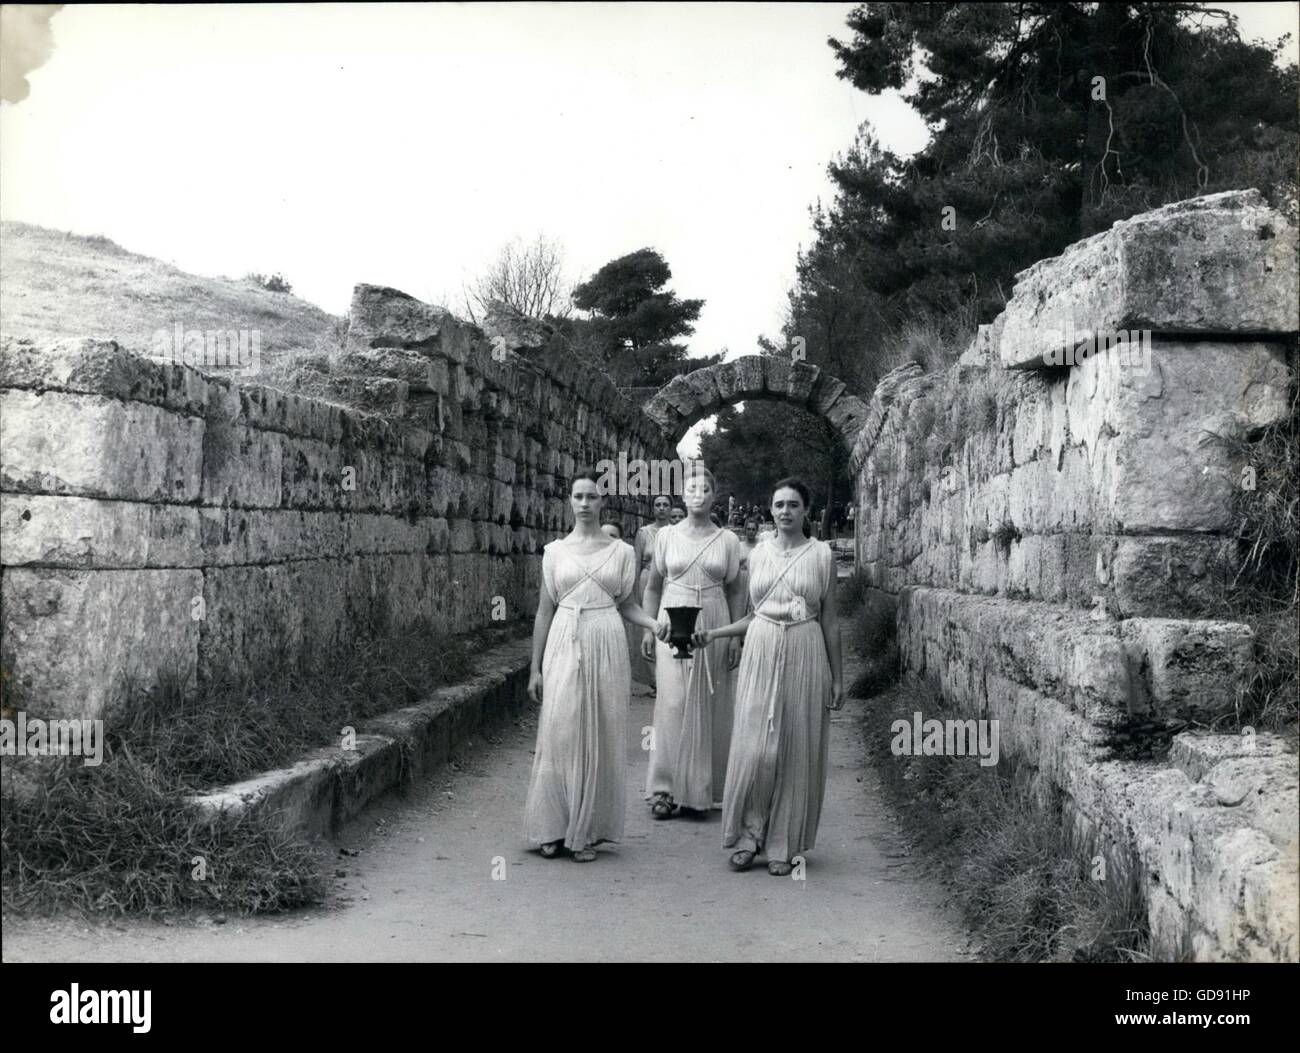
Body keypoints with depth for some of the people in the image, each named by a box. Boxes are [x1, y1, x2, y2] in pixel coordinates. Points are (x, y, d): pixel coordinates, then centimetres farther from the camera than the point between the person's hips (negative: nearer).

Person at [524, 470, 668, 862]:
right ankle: (554, 828, 10)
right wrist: (535, 667, 6)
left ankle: (588, 831, 12)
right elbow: (544, 610, 8)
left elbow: (627, 604, 11)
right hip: (564, 646, 0)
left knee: (600, 737, 2)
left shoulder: (622, 551, 5)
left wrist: (653, 623, -10)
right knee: (560, 734, -2)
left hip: (606, 645, 0)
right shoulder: (554, 551, 6)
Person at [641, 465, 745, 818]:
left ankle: (701, 792, 11)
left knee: (708, 707, 2)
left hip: (712, 629, 0)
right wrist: (648, 627, 1)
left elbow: (735, 592, 7)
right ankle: (665, 789, 2)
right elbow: (653, 587, 9)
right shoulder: (667, 536, 5)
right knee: (672, 704, -4)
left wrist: (736, 635, 0)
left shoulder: (727, 541, 5)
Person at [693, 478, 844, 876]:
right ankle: (746, 838, 9)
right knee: (754, 748, -3)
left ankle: (783, 846, 11)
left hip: (804, 655, -2)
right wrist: (713, 634, 7)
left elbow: (830, 619, 3)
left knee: (797, 751, 1)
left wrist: (837, 677, 2)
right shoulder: (758, 554, 9)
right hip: (761, 651, 2)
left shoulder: (821, 555, 2)